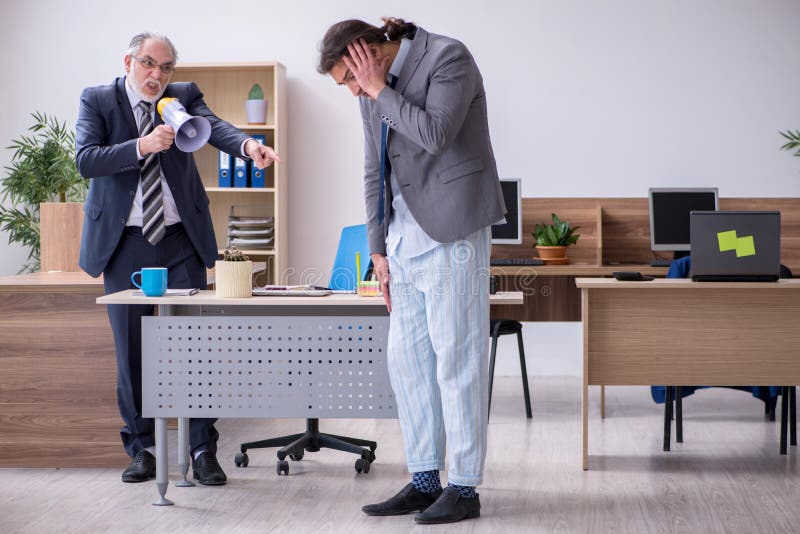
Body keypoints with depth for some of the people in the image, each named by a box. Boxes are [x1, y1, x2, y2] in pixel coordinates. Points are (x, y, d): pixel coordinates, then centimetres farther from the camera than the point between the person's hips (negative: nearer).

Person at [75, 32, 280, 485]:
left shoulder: (184, 96, 3)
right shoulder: (98, 101, 0)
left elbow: (214, 126, -17)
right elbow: (86, 159, -15)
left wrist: (248, 145, -39)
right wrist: (141, 147, -29)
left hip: (180, 241, 1)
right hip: (125, 244, 0)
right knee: (132, 351, 6)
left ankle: (203, 451, 5)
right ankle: (142, 448, 19)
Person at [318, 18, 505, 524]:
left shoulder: (448, 58, -10)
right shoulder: (372, 90, 12)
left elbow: (435, 134, -24)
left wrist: (381, 90, -14)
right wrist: (379, 248, 14)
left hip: (451, 233, -8)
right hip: (404, 238, 8)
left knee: (457, 360, -5)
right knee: (407, 360, 8)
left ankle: (464, 487, 3)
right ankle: (424, 481, 17)